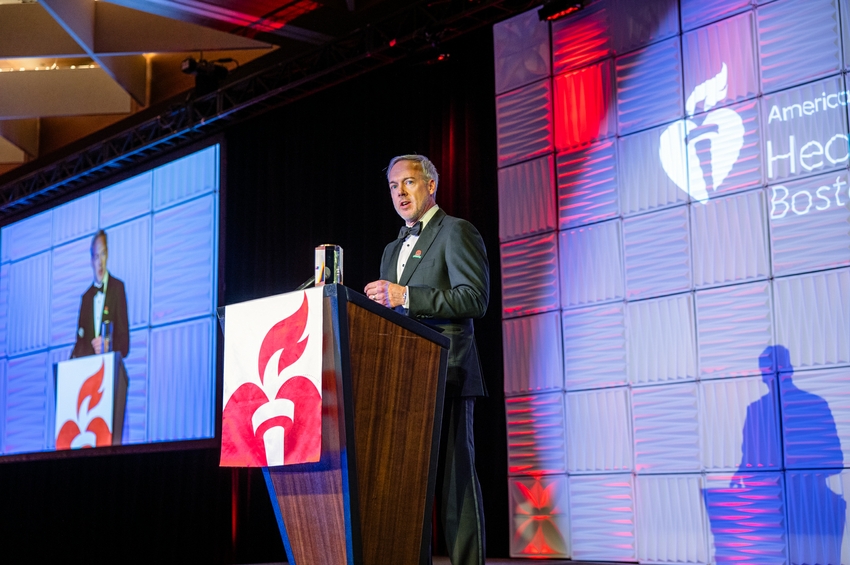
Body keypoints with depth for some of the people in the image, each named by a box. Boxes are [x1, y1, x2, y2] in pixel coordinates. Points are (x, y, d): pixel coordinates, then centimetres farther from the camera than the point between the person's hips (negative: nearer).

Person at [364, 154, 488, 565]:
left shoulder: (456, 232, -1)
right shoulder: (393, 250, 25)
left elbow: (475, 299, -13)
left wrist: (405, 297, -18)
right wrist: (381, 303, 7)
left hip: (445, 375, -8)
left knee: (455, 478, -8)